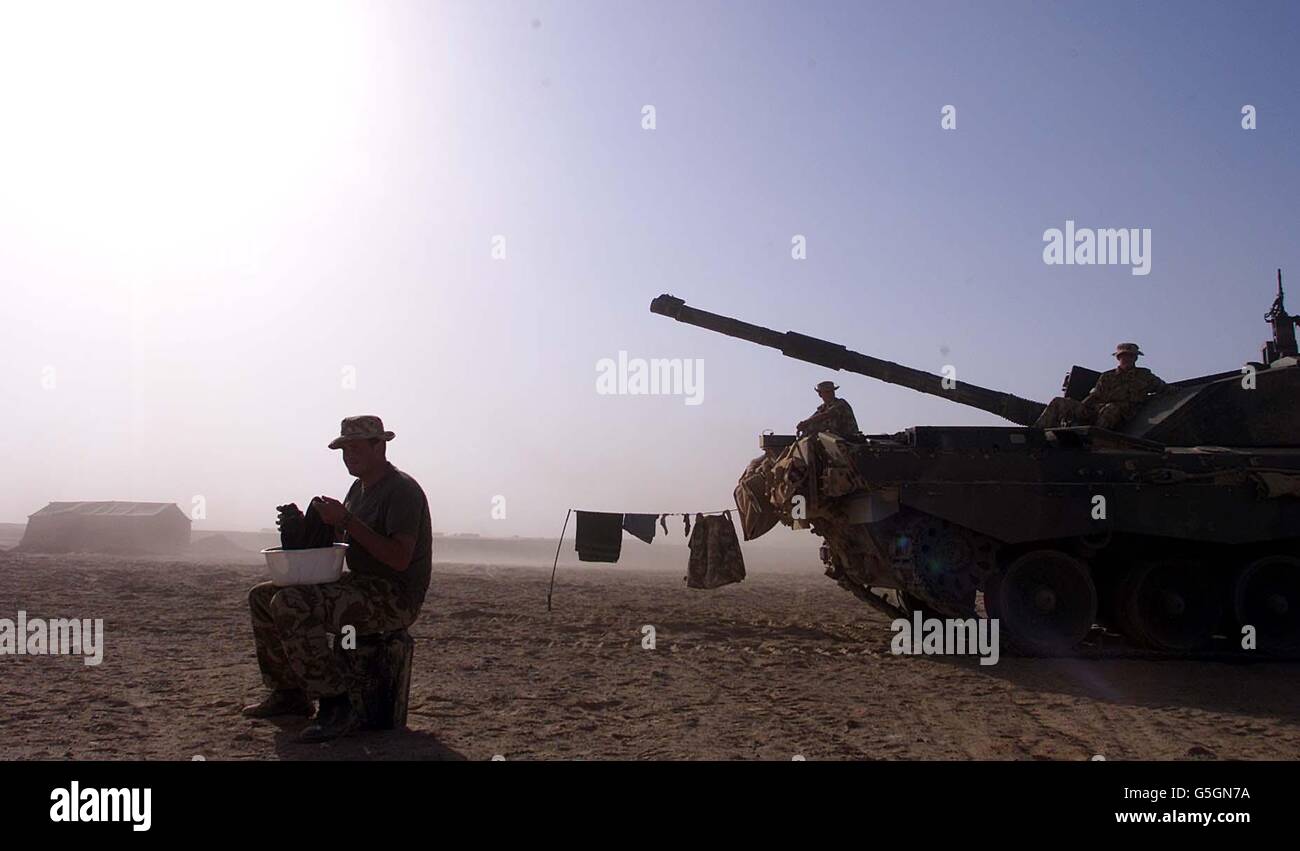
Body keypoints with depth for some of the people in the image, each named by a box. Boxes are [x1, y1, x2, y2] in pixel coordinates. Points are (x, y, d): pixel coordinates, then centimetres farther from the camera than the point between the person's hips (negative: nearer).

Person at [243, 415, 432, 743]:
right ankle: (289, 694, 14)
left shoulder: (402, 489, -14)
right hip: (359, 584, 10)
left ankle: (337, 706, -23)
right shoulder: (359, 487, 16)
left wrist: (346, 521, -25)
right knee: (262, 596, 10)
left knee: (290, 604, -28)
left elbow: (400, 559, -25)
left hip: (395, 596, -10)